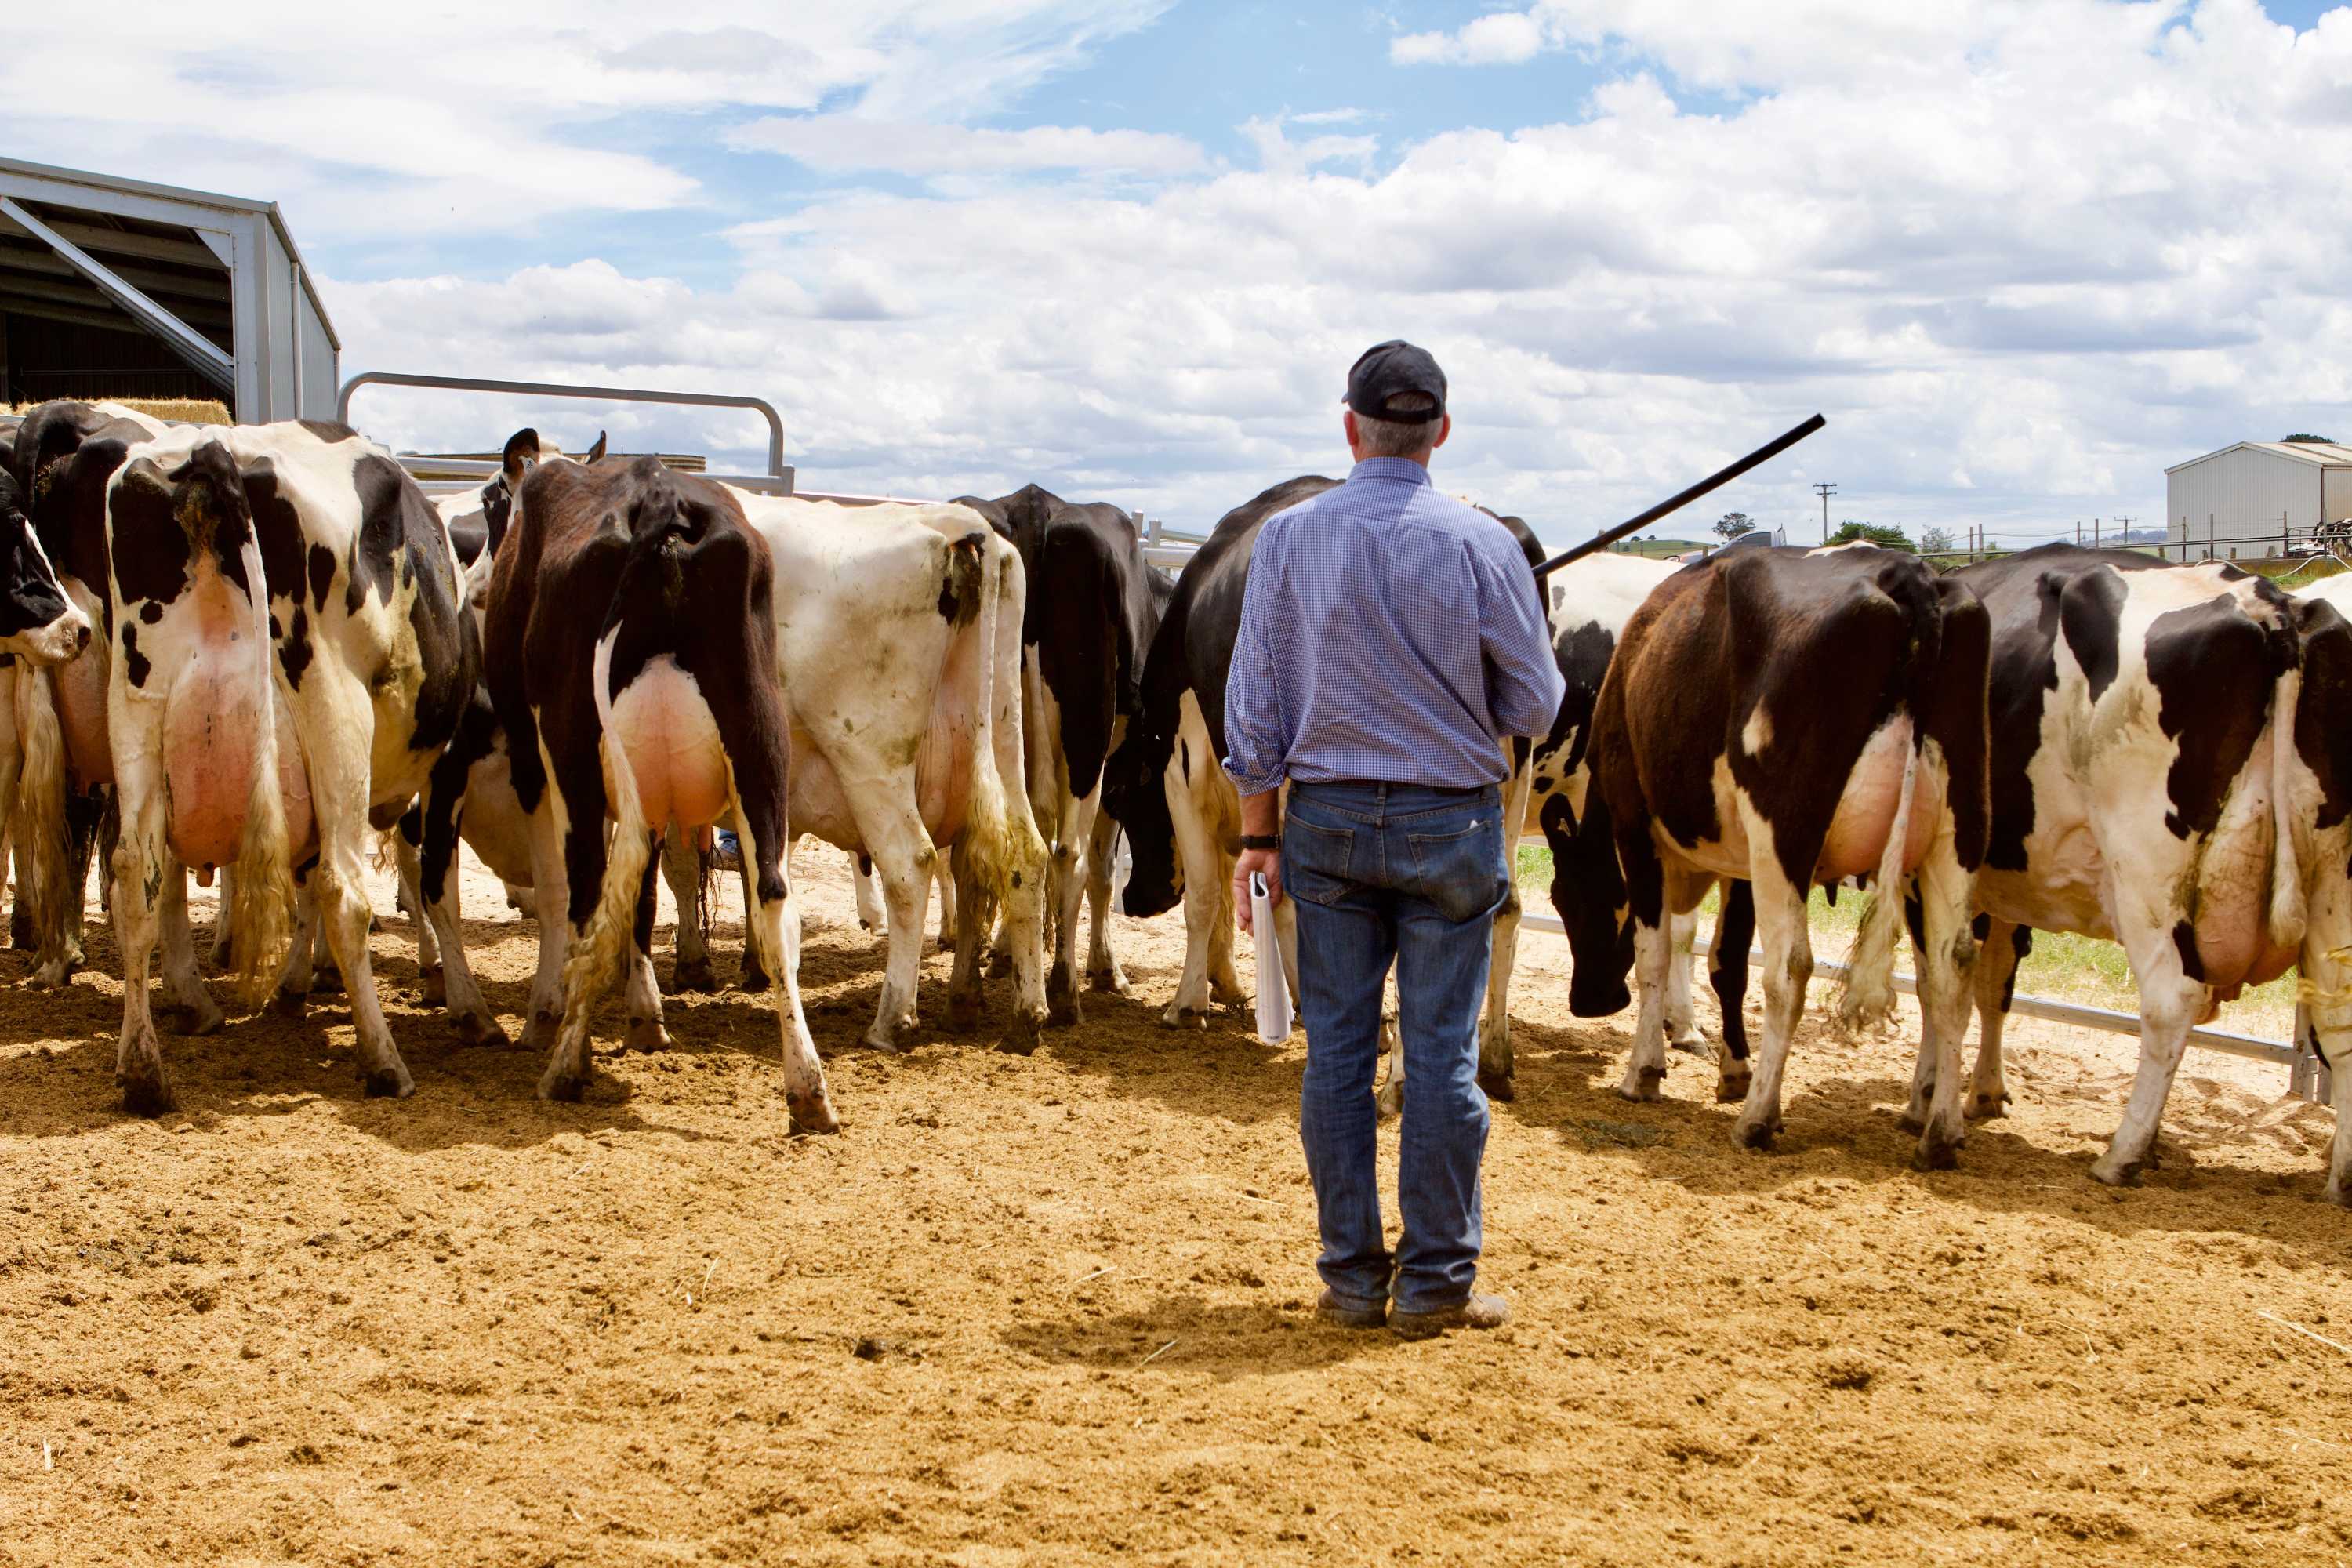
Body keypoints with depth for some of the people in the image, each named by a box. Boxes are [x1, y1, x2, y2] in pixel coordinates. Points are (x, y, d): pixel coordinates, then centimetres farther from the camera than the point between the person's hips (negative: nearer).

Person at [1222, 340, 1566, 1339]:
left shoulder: (1287, 538, -2)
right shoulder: (1482, 545, -8)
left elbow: (1254, 705, -1)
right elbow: (1535, 706, -2)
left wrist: (1258, 836, 6)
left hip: (1326, 819, 2)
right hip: (1449, 823, -2)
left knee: (1337, 1049, 8)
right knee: (1442, 1051, 4)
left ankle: (1351, 1276, 13)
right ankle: (1435, 1283, 9)